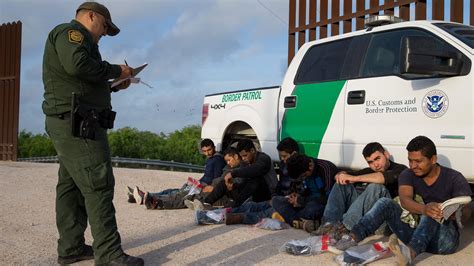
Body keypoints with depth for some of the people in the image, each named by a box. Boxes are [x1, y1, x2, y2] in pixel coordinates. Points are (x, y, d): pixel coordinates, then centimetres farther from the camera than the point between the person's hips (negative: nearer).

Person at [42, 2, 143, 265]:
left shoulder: (71, 37, 28)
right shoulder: (71, 31, -5)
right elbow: (78, 65, -25)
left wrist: (114, 86, 12)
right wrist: (115, 70, -12)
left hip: (69, 124, 11)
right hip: (77, 123, -11)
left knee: (71, 185, 10)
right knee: (98, 186, -14)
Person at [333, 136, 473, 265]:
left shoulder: (454, 178, -4)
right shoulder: (408, 175, 3)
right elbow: (405, 200, -18)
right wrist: (423, 209, -41)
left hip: (445, 238, -3)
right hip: (415, 234, 3)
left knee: (433, 213, -33)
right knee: (385, 202, -17)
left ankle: (411, 252, -57)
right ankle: (353, 237, -35)